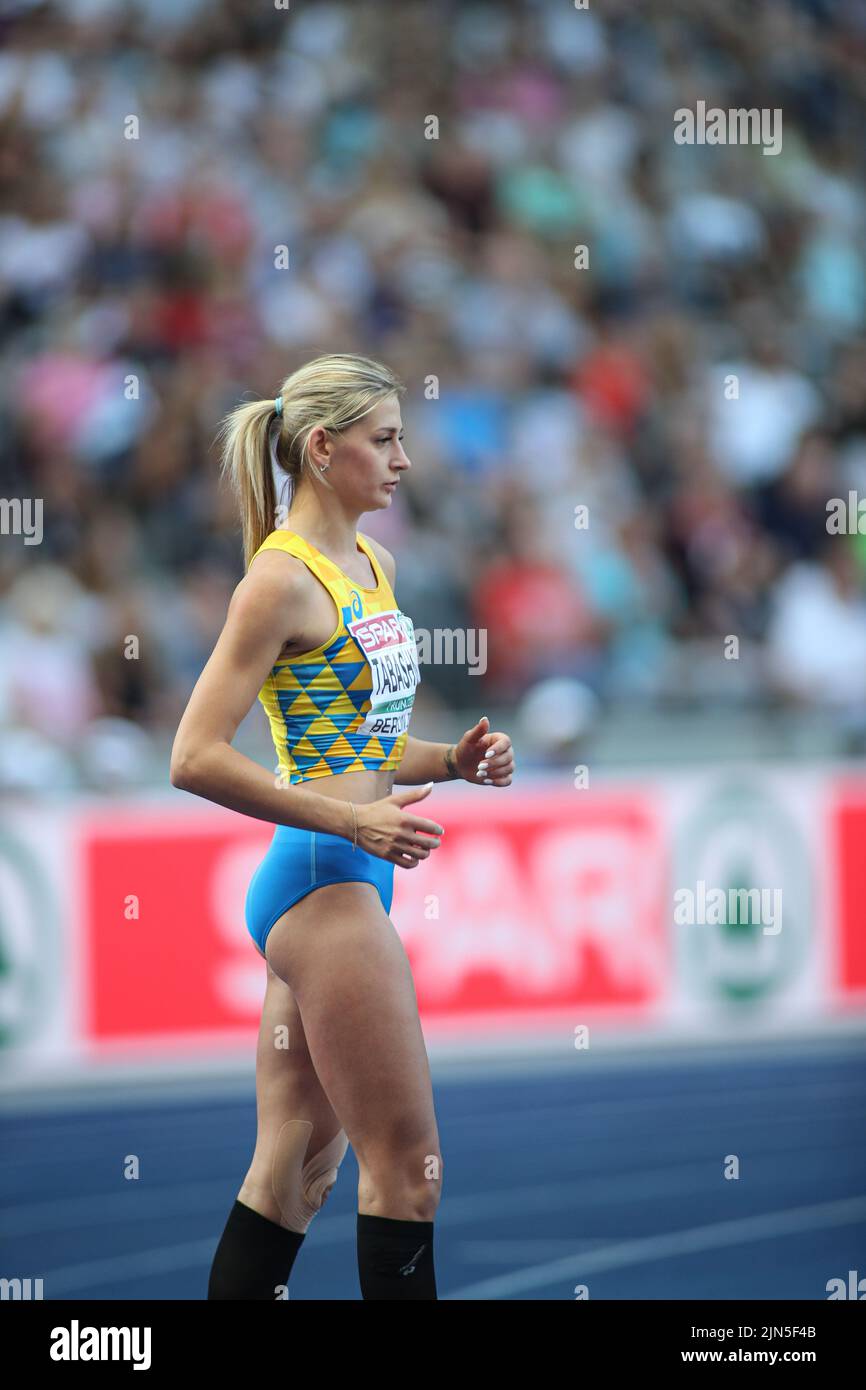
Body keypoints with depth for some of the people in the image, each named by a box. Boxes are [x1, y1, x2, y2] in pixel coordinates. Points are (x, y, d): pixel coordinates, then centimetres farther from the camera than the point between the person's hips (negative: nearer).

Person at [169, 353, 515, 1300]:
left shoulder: (372, 565, 15)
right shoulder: (283, 578, -12)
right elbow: (196, 758, -18)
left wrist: (451, 761, 6)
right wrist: (351, 822, -22)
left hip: (350, 876, 9)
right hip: (321, 879, -9)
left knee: (297, 1166, 10)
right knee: (406, 1164, -7)